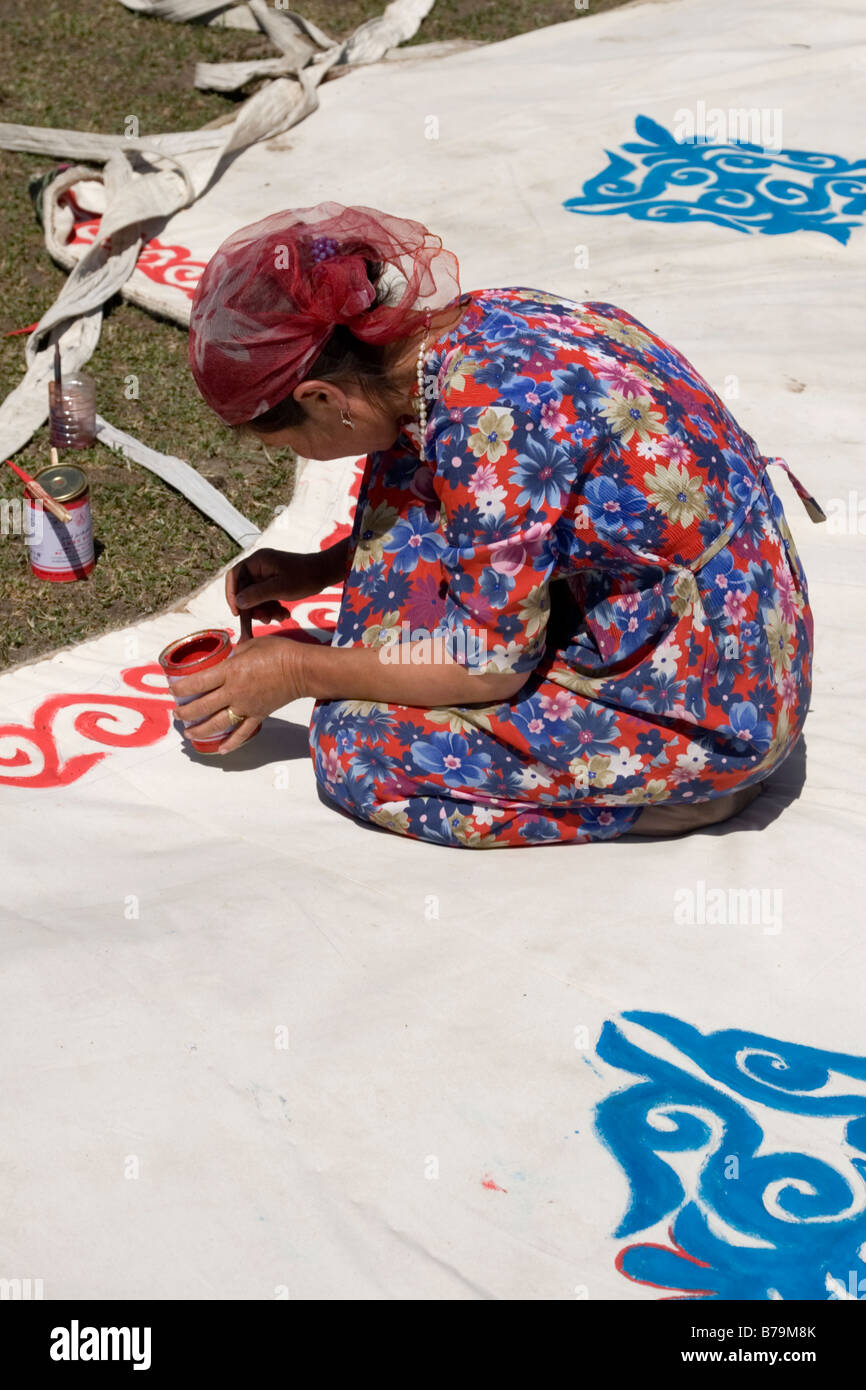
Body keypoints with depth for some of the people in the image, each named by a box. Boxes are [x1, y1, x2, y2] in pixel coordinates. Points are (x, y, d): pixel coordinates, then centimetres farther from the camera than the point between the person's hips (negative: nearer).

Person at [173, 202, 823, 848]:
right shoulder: (477, 319, -2)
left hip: (718, 710, -9)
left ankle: (687, 791, -3)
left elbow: (492, 666, -19)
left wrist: (301, 670, -6)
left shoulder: (487, 415, -28)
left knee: (355, 747, -10)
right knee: (408, 464, 12)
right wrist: (320, 569, 16)